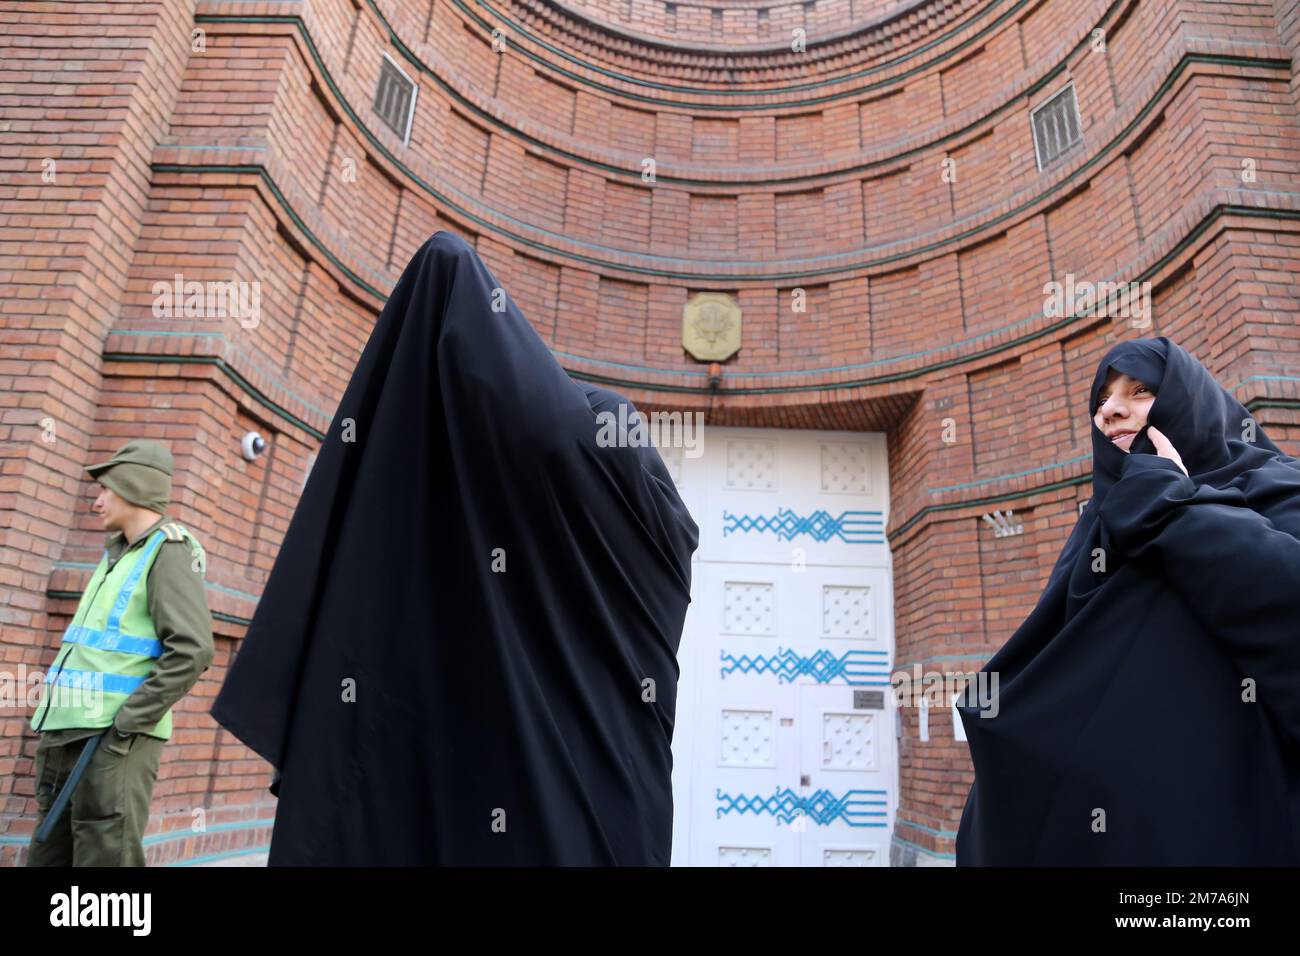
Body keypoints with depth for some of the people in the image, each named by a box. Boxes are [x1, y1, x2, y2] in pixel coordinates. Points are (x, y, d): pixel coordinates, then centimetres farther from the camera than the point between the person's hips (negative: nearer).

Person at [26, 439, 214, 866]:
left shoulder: (169, 549, -8)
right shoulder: (116, 552, 19)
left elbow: (192, 650, -20)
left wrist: (127, 725, -19)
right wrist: (52, 720, 14)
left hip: (112, 739, -8)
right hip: (65, 732, 9)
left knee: (105, 855, -4)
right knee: (46, 854, 13)